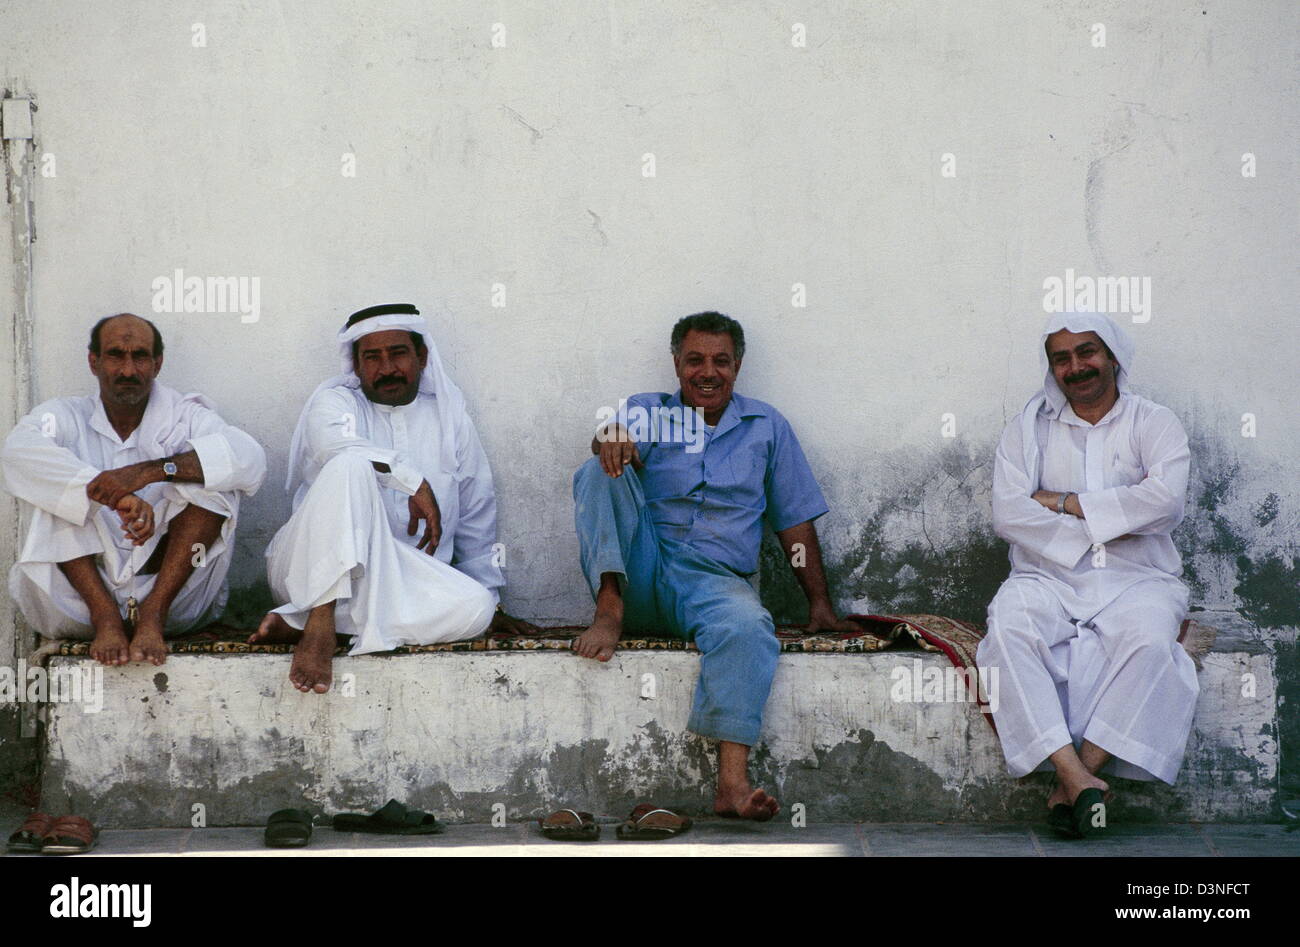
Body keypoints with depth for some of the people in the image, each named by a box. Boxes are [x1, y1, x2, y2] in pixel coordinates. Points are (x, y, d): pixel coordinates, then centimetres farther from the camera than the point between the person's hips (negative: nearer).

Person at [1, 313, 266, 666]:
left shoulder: (184, 417, 8)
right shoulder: (66, 416, 8)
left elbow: (249, 458, -14)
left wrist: (150, 471, -27)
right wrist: (116, 497, -31)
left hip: (173, 591, 0)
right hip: (80, 598, 0)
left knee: (212, 479, -15)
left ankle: (154, 614, -26)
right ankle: (106, 618, -27)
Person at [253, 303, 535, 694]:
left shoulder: (449, 416, 19)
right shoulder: (334, 400, 8)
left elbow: (477, 515, 24)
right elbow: (336, 444, -19)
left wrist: (492, 603, 22)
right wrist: (415, 482, -20)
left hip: (397, 580, 4)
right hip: (314, 569, -4)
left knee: (473, 607, -29)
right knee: (352, 466, -30)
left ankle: (295, 623, -28)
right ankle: (320, 622, -38)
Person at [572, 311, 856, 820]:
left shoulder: (766, 426, 17)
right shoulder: (647, 411, 15)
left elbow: (794, 519, 16)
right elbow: (617, 443, -10)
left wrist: (819, 603, 8)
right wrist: (611, 438, -36)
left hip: (715, 578, -1)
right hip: (640, 569, 1)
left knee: (748, 628, -36)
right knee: (601, 471, -21)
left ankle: (732, 780, -45)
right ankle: (609, 609, -28)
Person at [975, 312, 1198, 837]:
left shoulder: (1154, 423, 9)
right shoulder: (1028, 429, 14)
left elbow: (1165, 501, -10)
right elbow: (1008, 516, -1)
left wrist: (1066, 503, -7)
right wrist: (1103, 529, -8)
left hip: (1137, 582, -1)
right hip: (1048, 580, 1)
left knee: (1149, 640, -36)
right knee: (1008, 630, -33)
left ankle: (1075, 779, -33)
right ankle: (1076, 776, -40)